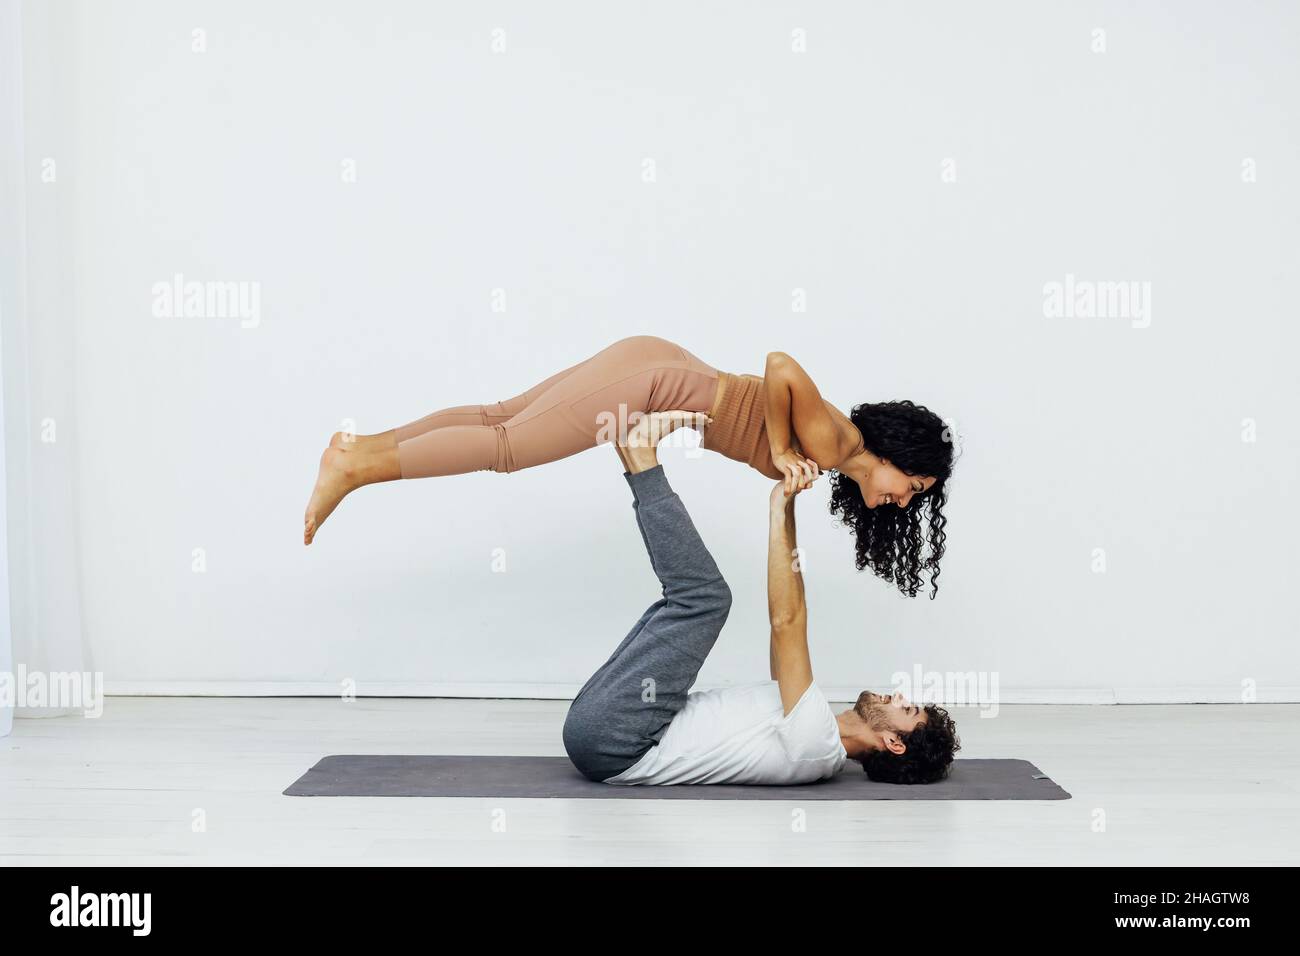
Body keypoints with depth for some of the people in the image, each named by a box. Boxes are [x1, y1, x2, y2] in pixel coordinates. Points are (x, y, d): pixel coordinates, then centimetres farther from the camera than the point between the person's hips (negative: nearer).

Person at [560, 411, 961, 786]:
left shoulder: (816, 744, -15)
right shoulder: (815, 725, 14)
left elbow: (786, 622, -23)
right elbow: (787, 618, 19)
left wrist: (780, 512, -19)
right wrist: (788, 508, 13)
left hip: (608, 737, -9)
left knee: (705, 596, -17)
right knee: (693, 594, 19)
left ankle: (642, 469, -7)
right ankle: (640, 465, 7)